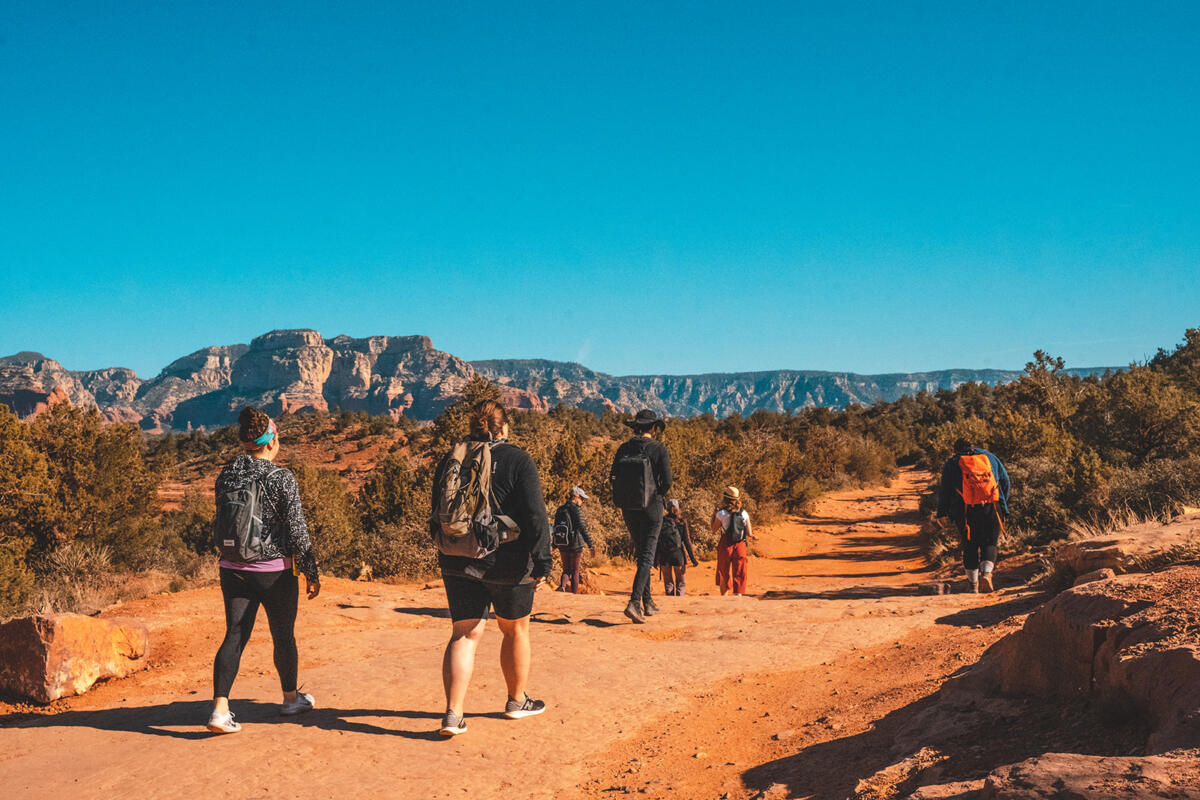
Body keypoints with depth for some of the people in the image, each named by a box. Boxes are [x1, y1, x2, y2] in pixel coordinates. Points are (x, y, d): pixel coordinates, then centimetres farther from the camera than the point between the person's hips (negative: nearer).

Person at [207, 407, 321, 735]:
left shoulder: (226, 476, 2)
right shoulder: (282, 478, -13)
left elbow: (219, 526, 11)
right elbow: (297, 530, -12)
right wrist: (312, 572, -3)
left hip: (234, 569, 4)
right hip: (275, 571, -4)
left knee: (235, 635, 6)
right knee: (284, 635, 14)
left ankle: (220, 708, -6)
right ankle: (290, 698, 31)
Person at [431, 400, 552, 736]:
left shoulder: (450, 461, 5)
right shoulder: (517, 460, -8)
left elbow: (437, 516, 13)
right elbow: (535, 515, -13)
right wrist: (542, 562, -10)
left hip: (459, 563, 3)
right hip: (508, 563, -3)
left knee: (464, 634, 5)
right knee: (515, 629, 16)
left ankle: (453, 714, -7)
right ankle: (517, 701, 31)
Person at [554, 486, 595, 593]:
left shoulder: (560, 510, 8)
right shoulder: (576, 509, -12)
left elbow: (555, 529, 14)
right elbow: (582, 528, -23)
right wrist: (590, 544, -26)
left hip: (562, 546, 5)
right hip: (575, 546, -5)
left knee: (566, 570, 15)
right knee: (575, 572, 8)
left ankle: (562, 586, -11)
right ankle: (574, 595, 12)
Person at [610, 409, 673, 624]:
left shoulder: (624, 449, 2)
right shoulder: (658, 449, -8)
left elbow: (613, 478, 0)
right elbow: (667, 483, -10)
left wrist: (627, 496, 13)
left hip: (629, 509, 4)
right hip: (651, 508, -4)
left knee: (642, 553, 18)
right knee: (647, 556, -3)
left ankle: (648, 603, 22)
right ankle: (634, 603, -18)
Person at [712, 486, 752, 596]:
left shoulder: (722, 513, -10)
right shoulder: (744, 513, 0)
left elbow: (714, 530, 1)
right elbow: (749, 533, 2)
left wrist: (713, 516, 13)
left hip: (725, 546, -2)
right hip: (740, 546, 2)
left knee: (724, 574, 14)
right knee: (739, 574, 9)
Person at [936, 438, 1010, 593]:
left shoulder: (951, 465, 14)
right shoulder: (990, 457, 19)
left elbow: (944, 490, 8)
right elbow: (1005, 480, 20)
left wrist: (942, 513, 13)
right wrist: (1003, 505, 28)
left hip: (965, 510, 0)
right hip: (992, 507, 1)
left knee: (970, 546, 10)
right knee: (990, 543, 9)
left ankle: (973, 584, 10)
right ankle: (986, 573, -14)